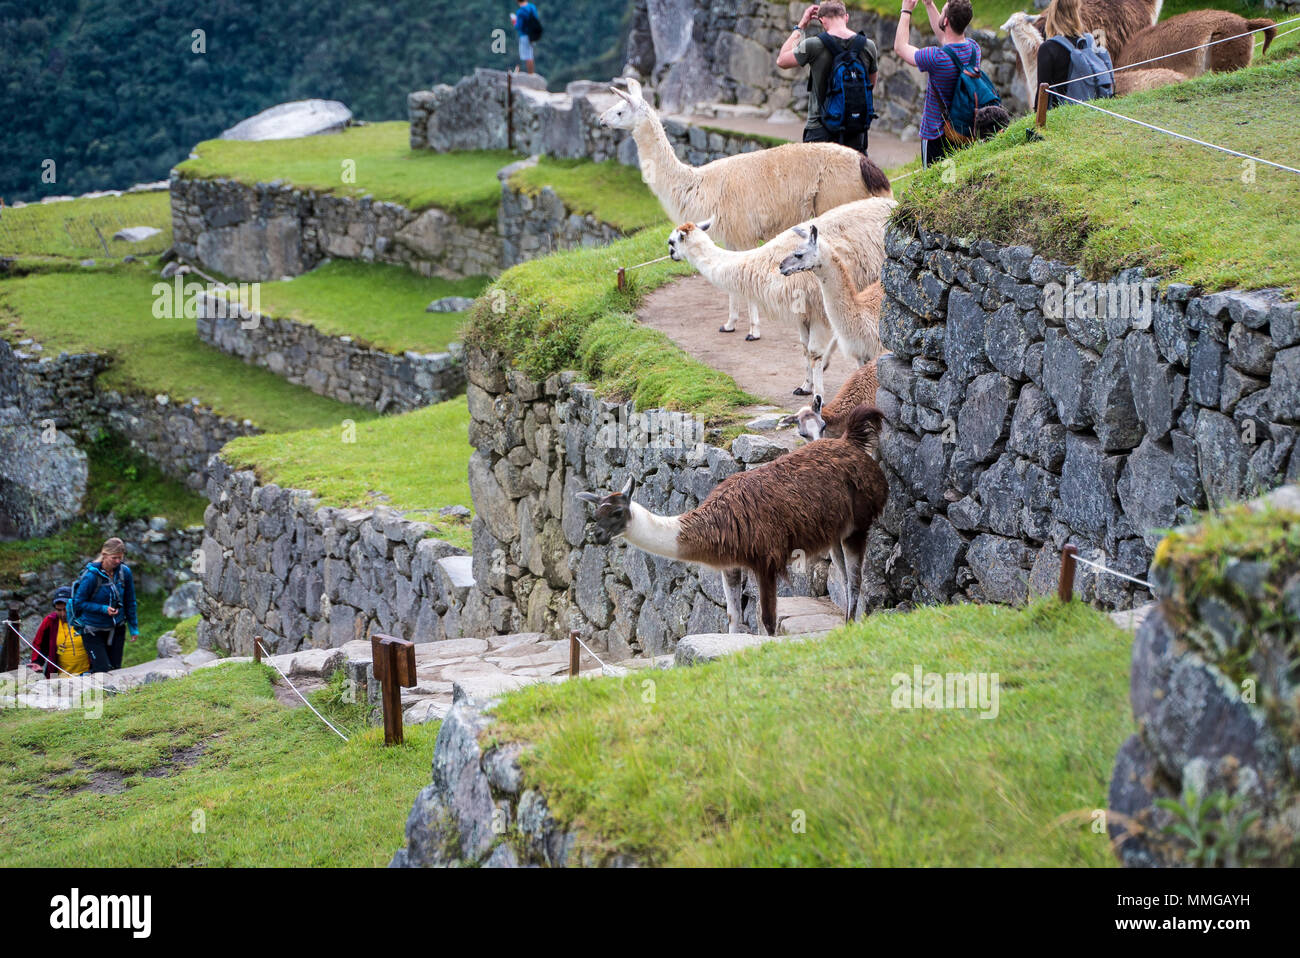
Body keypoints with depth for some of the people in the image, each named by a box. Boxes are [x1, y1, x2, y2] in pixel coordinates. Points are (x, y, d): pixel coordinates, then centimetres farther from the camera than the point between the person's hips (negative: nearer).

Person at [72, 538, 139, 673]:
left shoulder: (125, 572, -5)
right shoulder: (91, 575, -18)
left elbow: (130, 601, 8)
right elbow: (79, 603, -11)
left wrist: (134, 628, 11)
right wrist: (103, 609, -22)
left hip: (117, 629, 4)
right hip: (94, 630, -4)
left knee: (116, 670, 5)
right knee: (103, 671, -9)